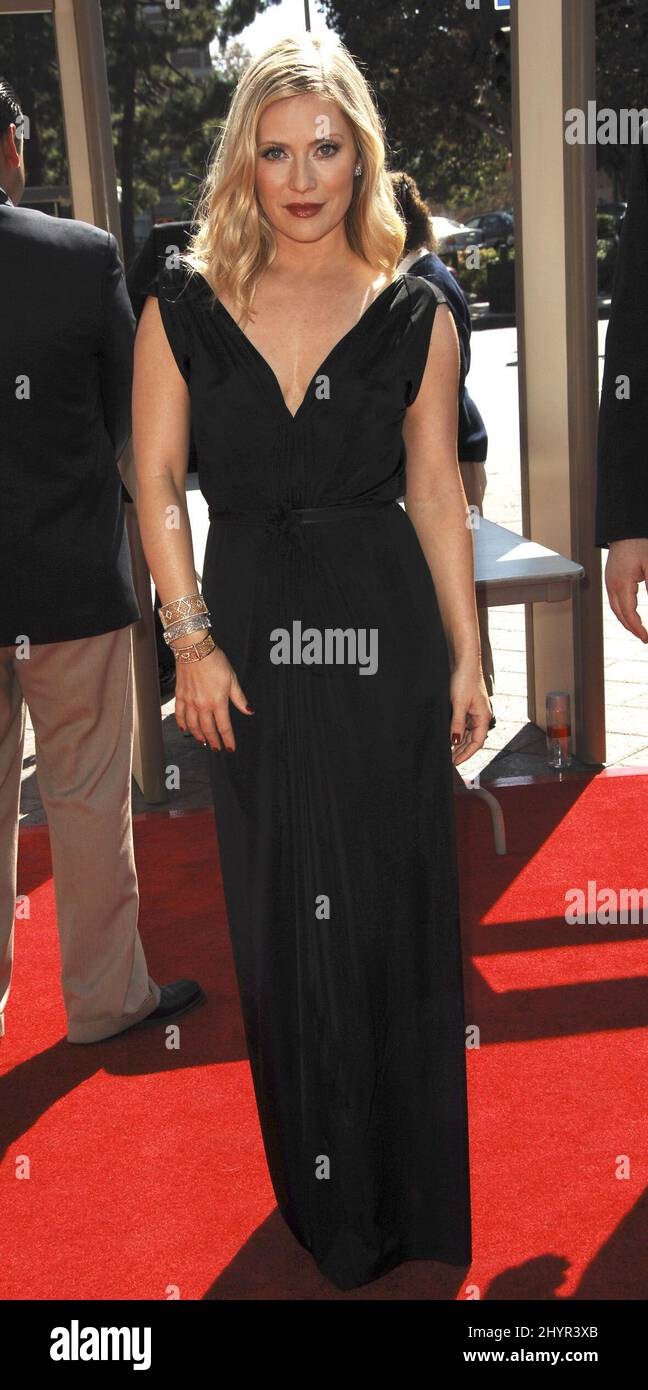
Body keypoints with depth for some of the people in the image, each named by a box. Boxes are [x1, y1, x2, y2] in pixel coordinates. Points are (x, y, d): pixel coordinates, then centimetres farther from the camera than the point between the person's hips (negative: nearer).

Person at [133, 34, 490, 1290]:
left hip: (385, 630, 0)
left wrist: (466, 655, 1)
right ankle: (320, 1188, 32)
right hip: (250, 632, 1)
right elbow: (157, 485, 1)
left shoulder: (415, 315, 0)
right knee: (281, 910, 11)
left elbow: (436, 492, 2)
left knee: (396, 898, 7)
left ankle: (406, 1181, 29)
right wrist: (193, 642, -6)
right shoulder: (185, 307, 0)